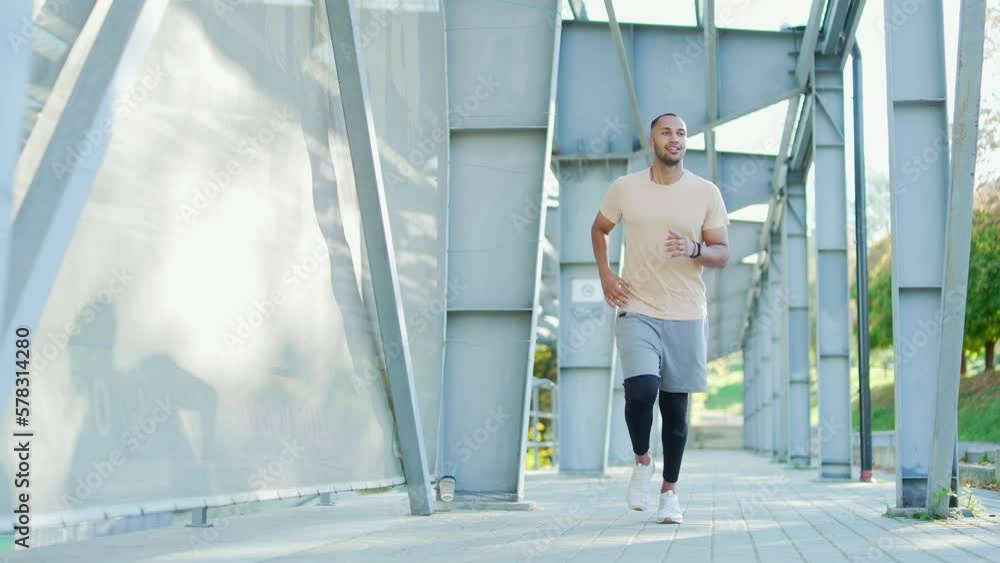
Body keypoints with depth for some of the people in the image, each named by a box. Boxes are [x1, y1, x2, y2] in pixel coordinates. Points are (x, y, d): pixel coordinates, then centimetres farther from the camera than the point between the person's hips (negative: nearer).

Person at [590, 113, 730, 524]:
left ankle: (670, 491, 22)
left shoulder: (706, 193, 1)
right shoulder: (625, 188, 2)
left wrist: (694, 250, -19)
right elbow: (599, 229, 19)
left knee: (676, 405, 6)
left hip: (686, 315, 1)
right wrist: (605, 276, 5)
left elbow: (723, 254, 3)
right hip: (637, 311, -1)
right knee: (641, 390, -20)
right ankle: (642, 461, 9)